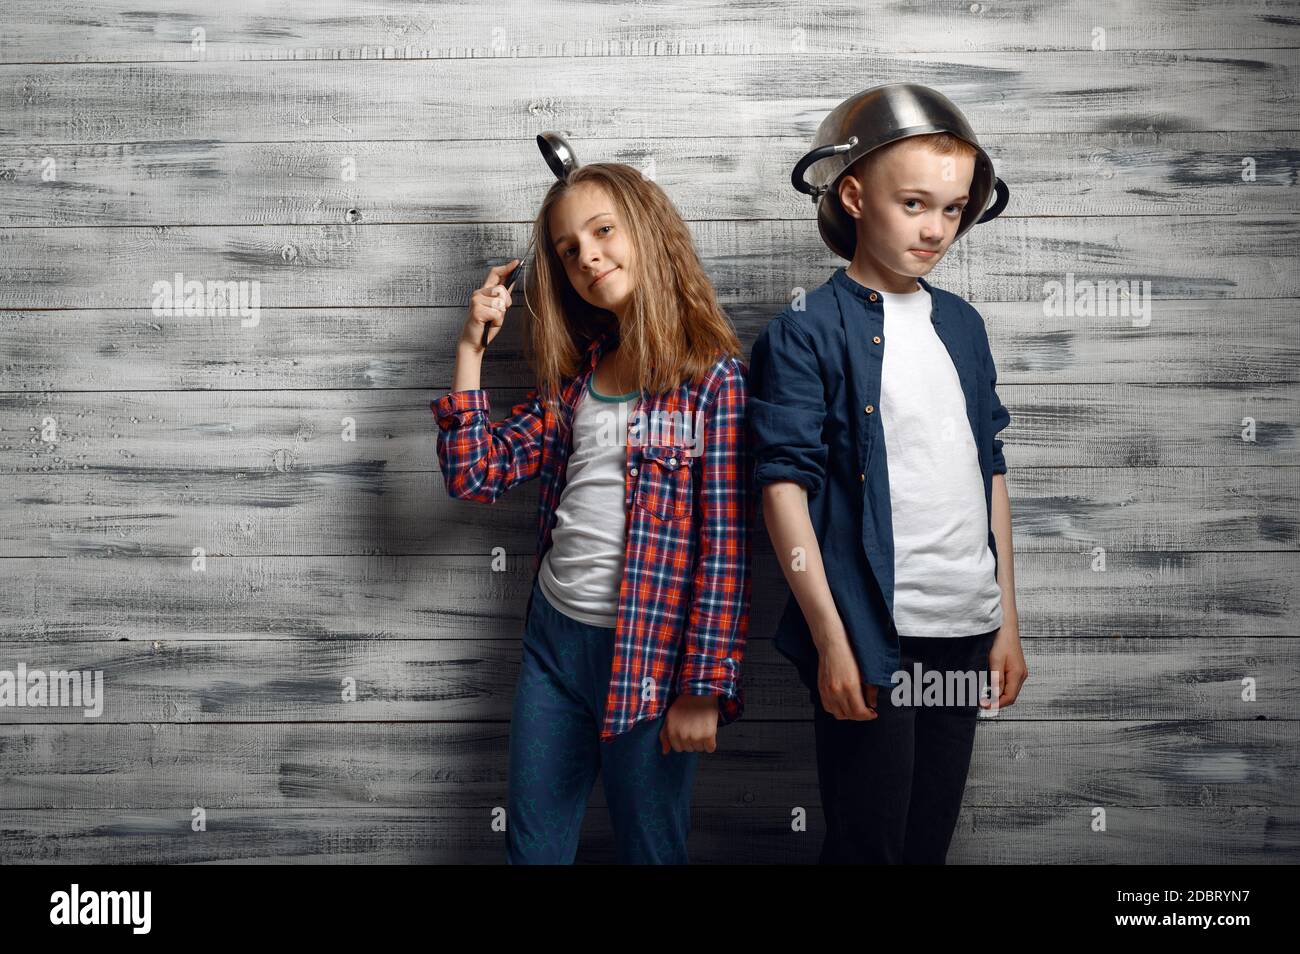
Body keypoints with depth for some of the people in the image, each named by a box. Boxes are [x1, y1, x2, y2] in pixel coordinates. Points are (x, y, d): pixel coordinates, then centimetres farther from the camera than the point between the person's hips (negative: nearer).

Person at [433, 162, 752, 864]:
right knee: (530, 845, 18)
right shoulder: (576, 372, 8)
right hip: (552, 639, 6)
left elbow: (725, 545, -12)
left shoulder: (713, 376, -10)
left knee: (649, 851, 13)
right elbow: (474, 473, 4)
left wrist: (705, 687, -13)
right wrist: (471, 347, 0)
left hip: (650, 656, -6)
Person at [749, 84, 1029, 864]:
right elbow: (785, 487, -12)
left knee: (931, 839, 16)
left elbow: (990, 471, 14)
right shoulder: (806, 334, -7)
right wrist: (831, 641, -15)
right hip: (871, 638, -6)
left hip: (965, 631, 6)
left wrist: (1007, 621, 12)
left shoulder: (964, 325, 11)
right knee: (868, 842, 5)